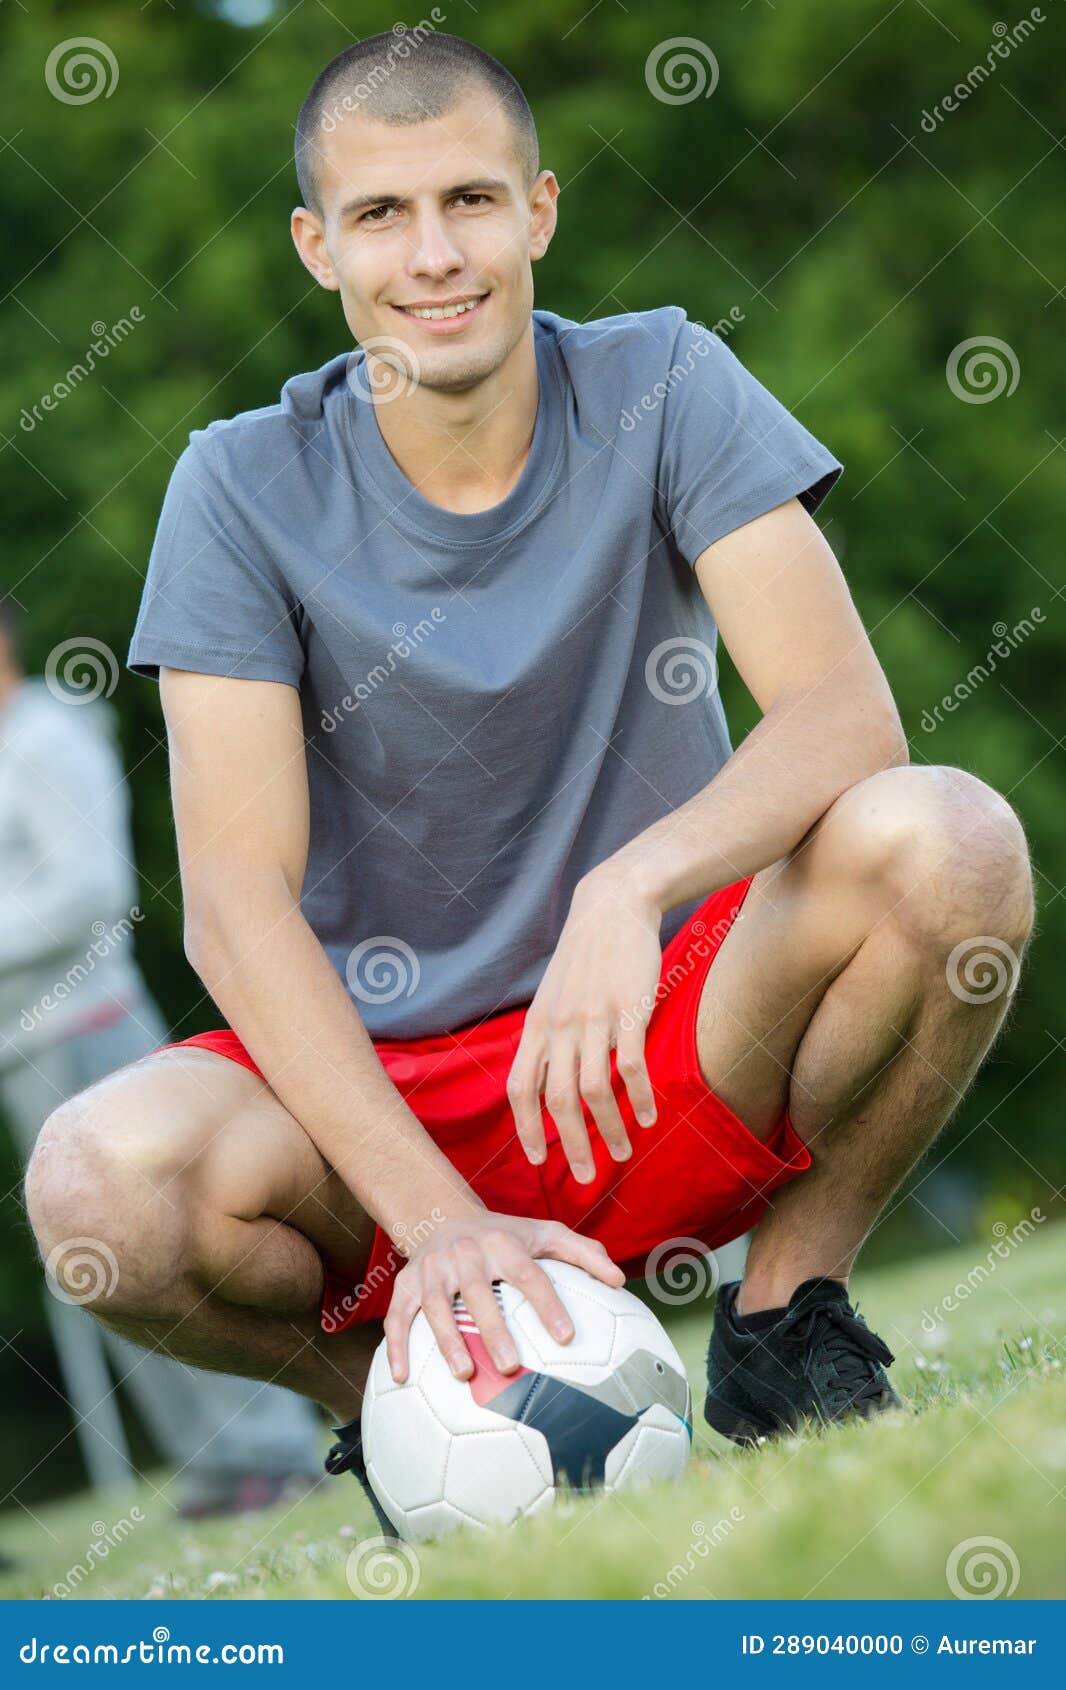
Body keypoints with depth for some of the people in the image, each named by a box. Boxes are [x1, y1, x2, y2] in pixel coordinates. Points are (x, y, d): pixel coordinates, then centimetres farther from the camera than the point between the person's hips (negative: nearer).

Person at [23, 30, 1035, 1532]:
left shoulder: (662, 390, -5)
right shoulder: (245, 490, -7)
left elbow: (846, 714, -17)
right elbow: (238, 899, -15)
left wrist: (633, 886, -37)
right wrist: (438, 1215, -29)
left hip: (668, 1057, 1)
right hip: (379, 1077, 0)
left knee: (947, 841, -28)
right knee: (102, 1178, -32)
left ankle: (788, 1301, -4)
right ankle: (396, 1386, 1)